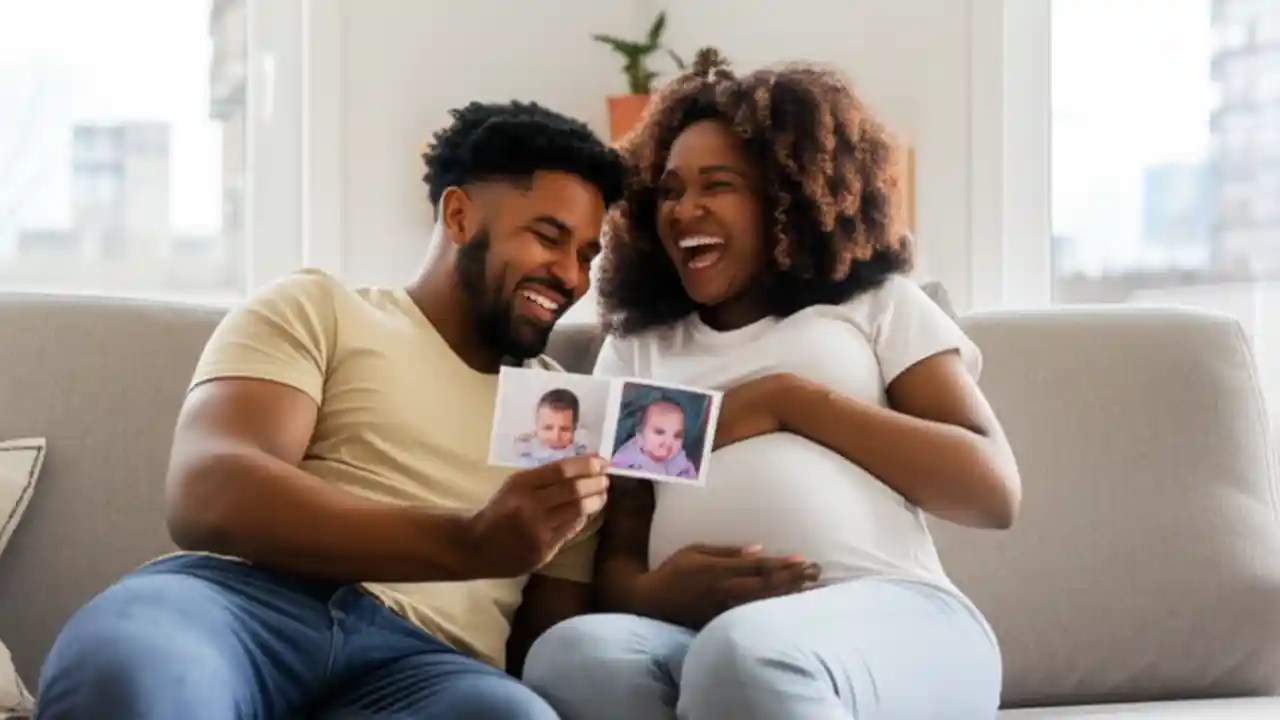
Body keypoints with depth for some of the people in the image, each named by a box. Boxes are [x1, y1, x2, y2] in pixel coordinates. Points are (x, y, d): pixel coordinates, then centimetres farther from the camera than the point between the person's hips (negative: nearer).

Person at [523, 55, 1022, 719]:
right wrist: (657, 594, -10)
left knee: (746, 652, -39)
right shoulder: (635, 349, 26)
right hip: (698, 635, 3)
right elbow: (616, 554, 16)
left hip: (892, 615, -3)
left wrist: (787, 399, -1)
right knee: (573, 655, -34)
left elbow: (994, 490, 5)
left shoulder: (878, 303, 18)